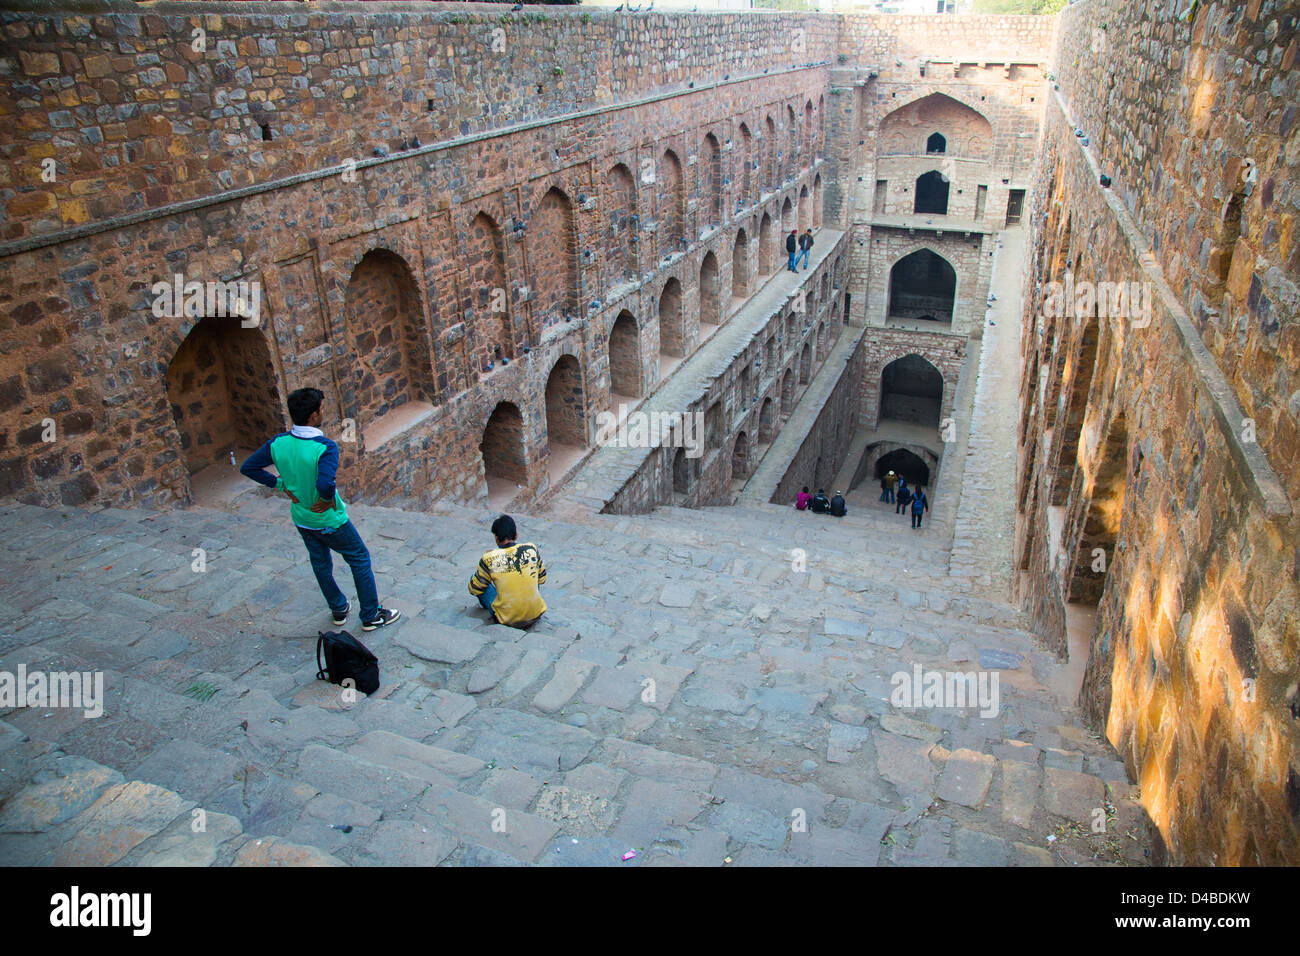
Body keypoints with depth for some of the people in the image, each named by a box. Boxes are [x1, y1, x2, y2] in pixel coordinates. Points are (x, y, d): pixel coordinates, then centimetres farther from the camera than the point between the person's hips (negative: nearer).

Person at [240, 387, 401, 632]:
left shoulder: (278, 443, -11)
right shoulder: (325, 448, -30)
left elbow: (248, 468, -3)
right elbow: (325, 484, -45)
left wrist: (281, 484, 1)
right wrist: (329, 499, -23)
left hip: (301, 518, 6)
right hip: (330, 521, -6)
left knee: (320, 564, 25)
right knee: (360, 560, 14)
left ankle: (339, 610, 43)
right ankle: (371, 616, 23)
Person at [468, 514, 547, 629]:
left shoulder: (489, 559, -14)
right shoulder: (532, 549, -7)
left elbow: (474, 590, 1)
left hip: (506, 619, -2)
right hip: (535, 616, 2)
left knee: (474, 579, 16)